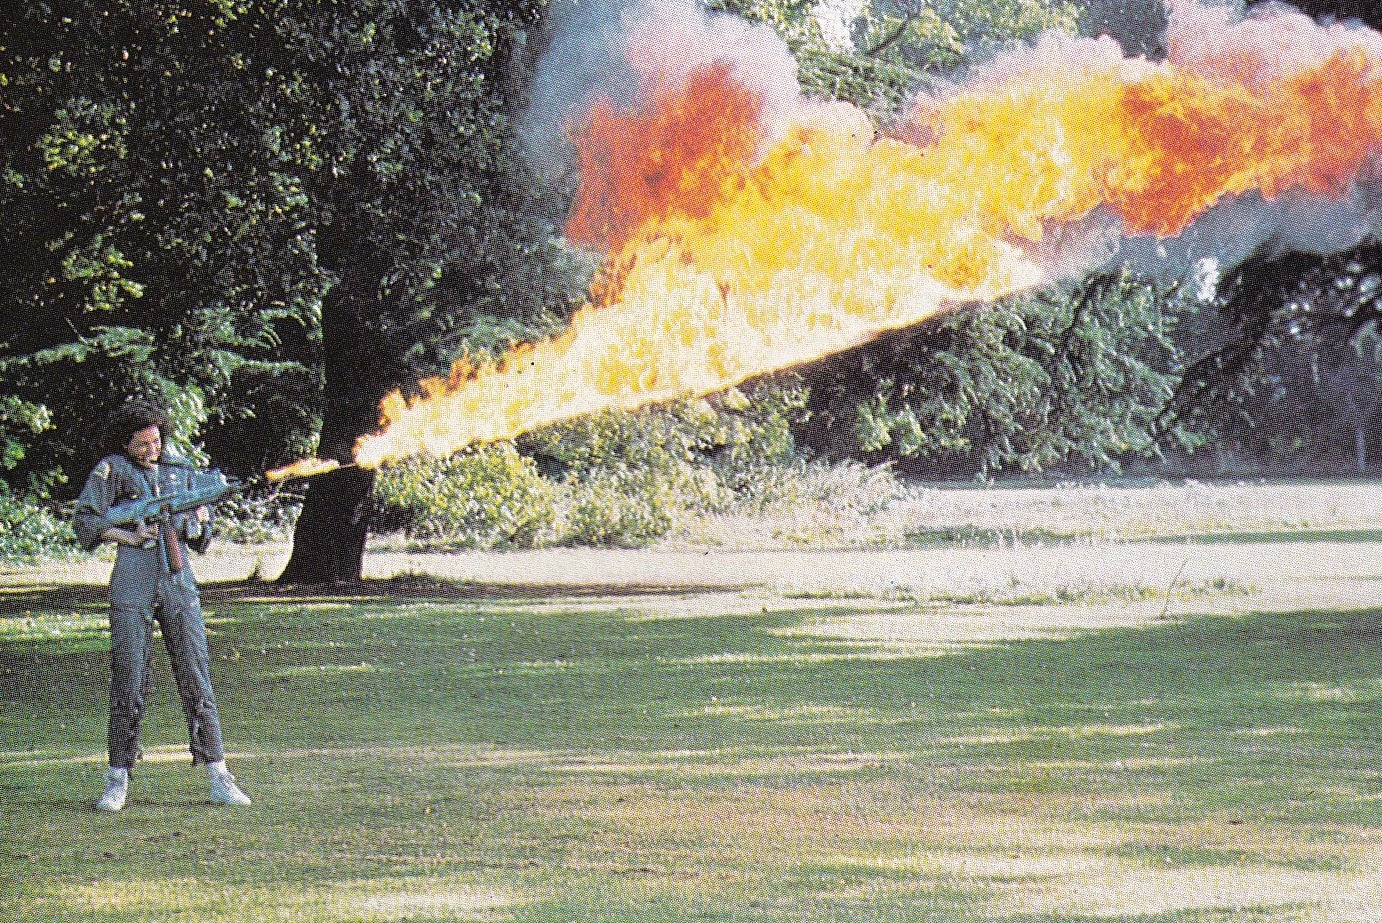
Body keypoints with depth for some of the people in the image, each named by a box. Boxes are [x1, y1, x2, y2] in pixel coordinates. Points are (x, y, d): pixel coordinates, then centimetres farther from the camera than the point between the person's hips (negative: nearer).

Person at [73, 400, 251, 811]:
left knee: (196, 680, -1)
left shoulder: (180, 470, 15)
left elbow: (200, 539, 19)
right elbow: (86, 522, -3)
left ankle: (219, 780, -2)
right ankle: (118, 780, 6)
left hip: (180, 584, 3)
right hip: (132, 586, -3)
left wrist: (198, 524, -3)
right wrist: (129, 536, -14)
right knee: (128, 684, -3)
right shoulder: (111, 471, 5)